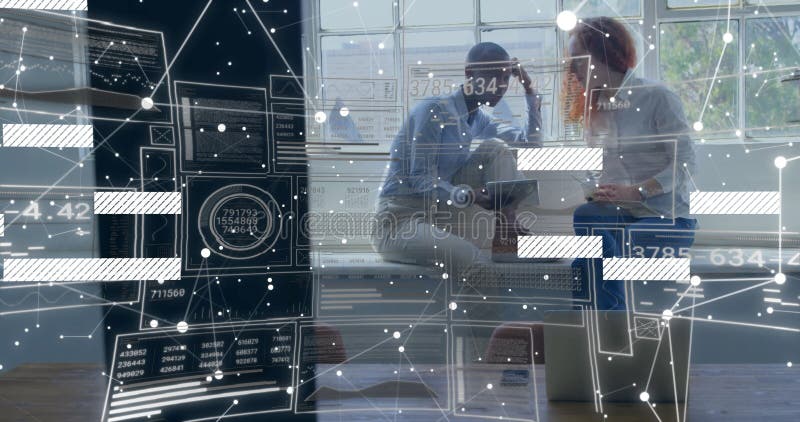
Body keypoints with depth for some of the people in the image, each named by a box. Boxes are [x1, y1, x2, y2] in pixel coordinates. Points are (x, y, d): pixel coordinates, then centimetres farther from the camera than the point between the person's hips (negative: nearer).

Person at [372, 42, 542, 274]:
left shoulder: (478, 119, 11)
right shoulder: (434, 109, -14)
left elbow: (531, 142, 14)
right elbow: (420, 178, -20)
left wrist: (529, 89, 8)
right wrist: (471, 197, -33)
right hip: (400, 221, -8)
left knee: (496, 149, -4)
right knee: (476, 261, -36)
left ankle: (512, 241, -10)